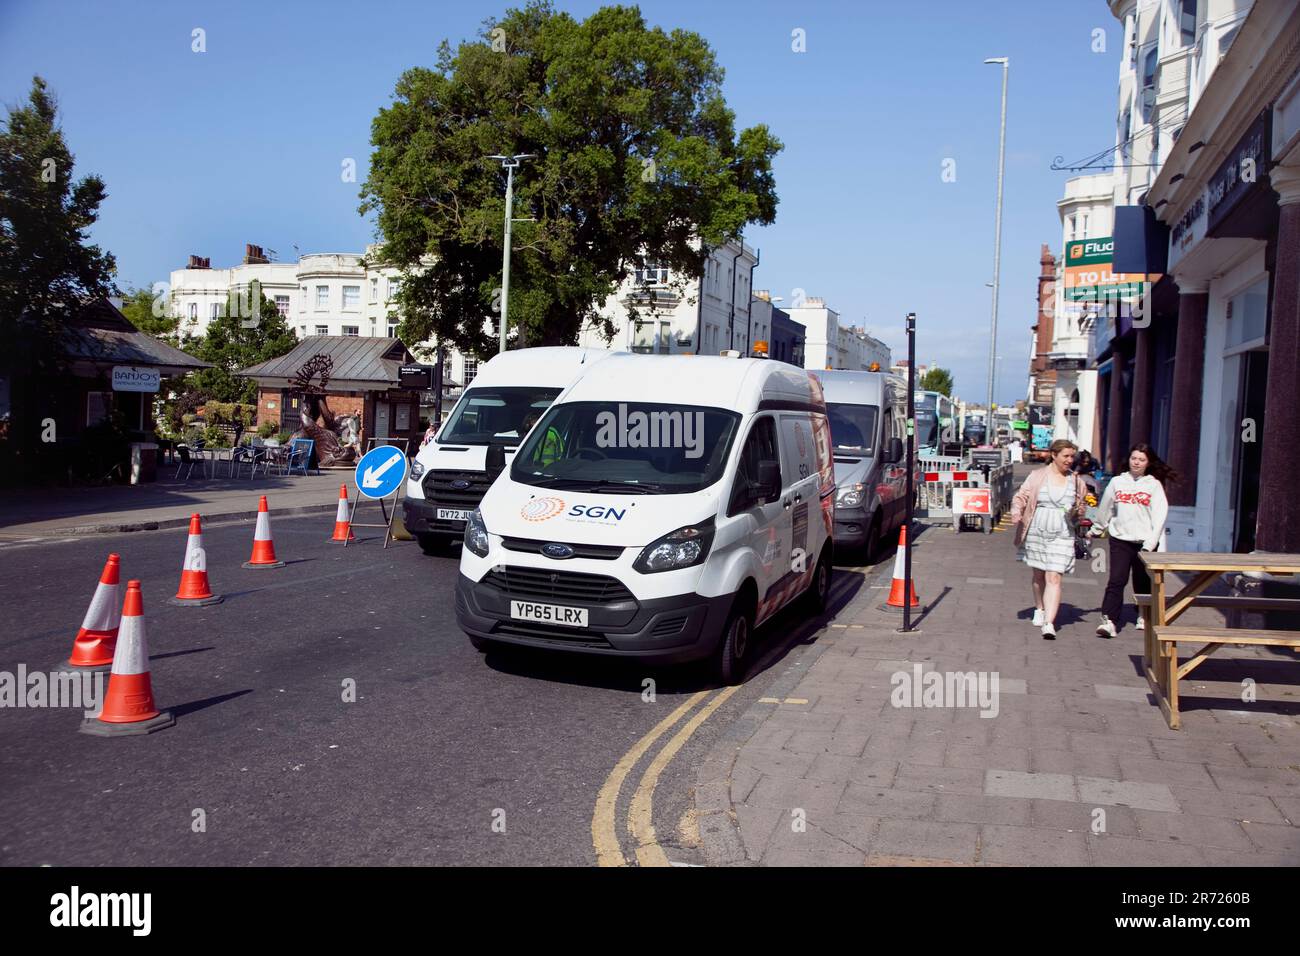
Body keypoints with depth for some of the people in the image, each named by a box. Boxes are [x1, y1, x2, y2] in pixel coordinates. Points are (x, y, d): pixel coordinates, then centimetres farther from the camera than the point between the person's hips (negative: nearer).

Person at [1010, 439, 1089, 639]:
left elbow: (1082, 506, 17)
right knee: (1039, 575, 15)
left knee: (1054, 578, -10)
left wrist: (1077, 512, -5)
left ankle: (1049, 623, -14)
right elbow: (1021, 497, 2)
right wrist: (1016, 512, -17)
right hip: (1037, 531, 1)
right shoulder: (1037, 476, 0)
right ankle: (1039, 610, 39)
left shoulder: (1076, 481, 5)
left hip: (1062, 535, -1)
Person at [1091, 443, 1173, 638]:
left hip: (1144, 541, 0)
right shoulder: (1117, 482, 7)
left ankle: (1143, 616, 33)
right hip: (1120, 539, 1)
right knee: (1116, 580, -10)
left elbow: (1159, 515, -6)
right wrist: (1096, 529, 28)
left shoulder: (1154, 485, 1)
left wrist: (1150, 543, -15)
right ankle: (1108, 621, -14)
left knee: (1143, 583, 11)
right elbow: (1105, 509, 19)